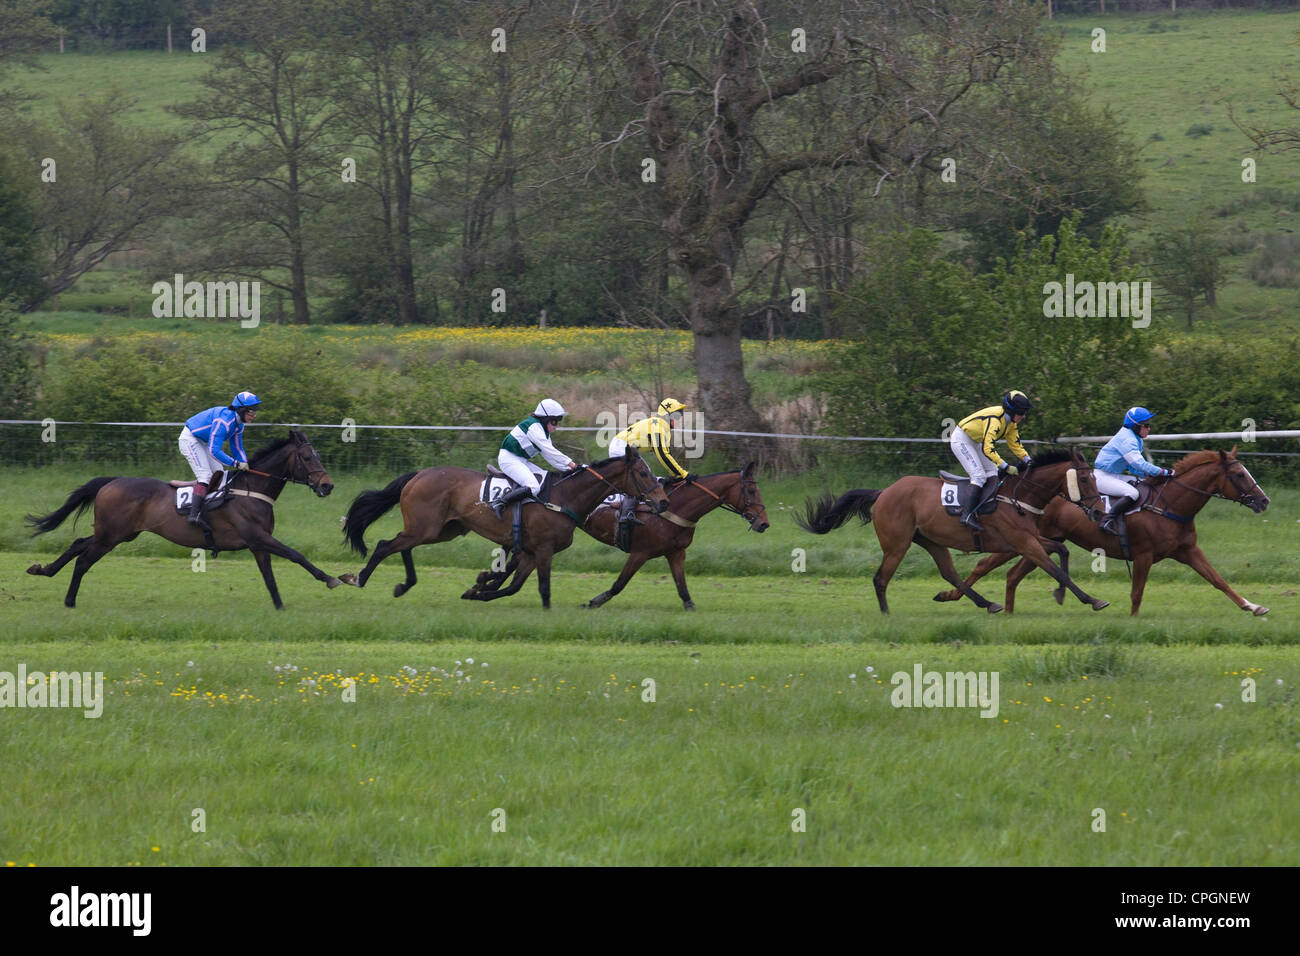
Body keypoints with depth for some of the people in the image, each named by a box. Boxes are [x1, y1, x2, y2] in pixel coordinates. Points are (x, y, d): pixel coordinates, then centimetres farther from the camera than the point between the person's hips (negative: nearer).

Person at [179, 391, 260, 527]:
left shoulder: (239, 424, -1)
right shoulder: (224, 420, -32)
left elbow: (237, 449, 9)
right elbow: (214, 451, -34)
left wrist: (246, 465, -6)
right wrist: (236, 464, -32)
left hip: (203, 442, 10)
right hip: (190, 438, -10)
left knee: (218, 474, 5)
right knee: (205, 475, -20)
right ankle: (195, 515, -28)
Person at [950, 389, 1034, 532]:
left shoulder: (1012, 422, -4)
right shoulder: (994, 419, -33)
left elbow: (1015, 445, 8)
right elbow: (987, 449, -39)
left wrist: (1027, 460, -7)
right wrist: (1006, 467, -42)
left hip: (975, 442, 10)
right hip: (961, 440, -10)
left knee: (992, 474, 5)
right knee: (979, 476, -20)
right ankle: (967, 515, -26)